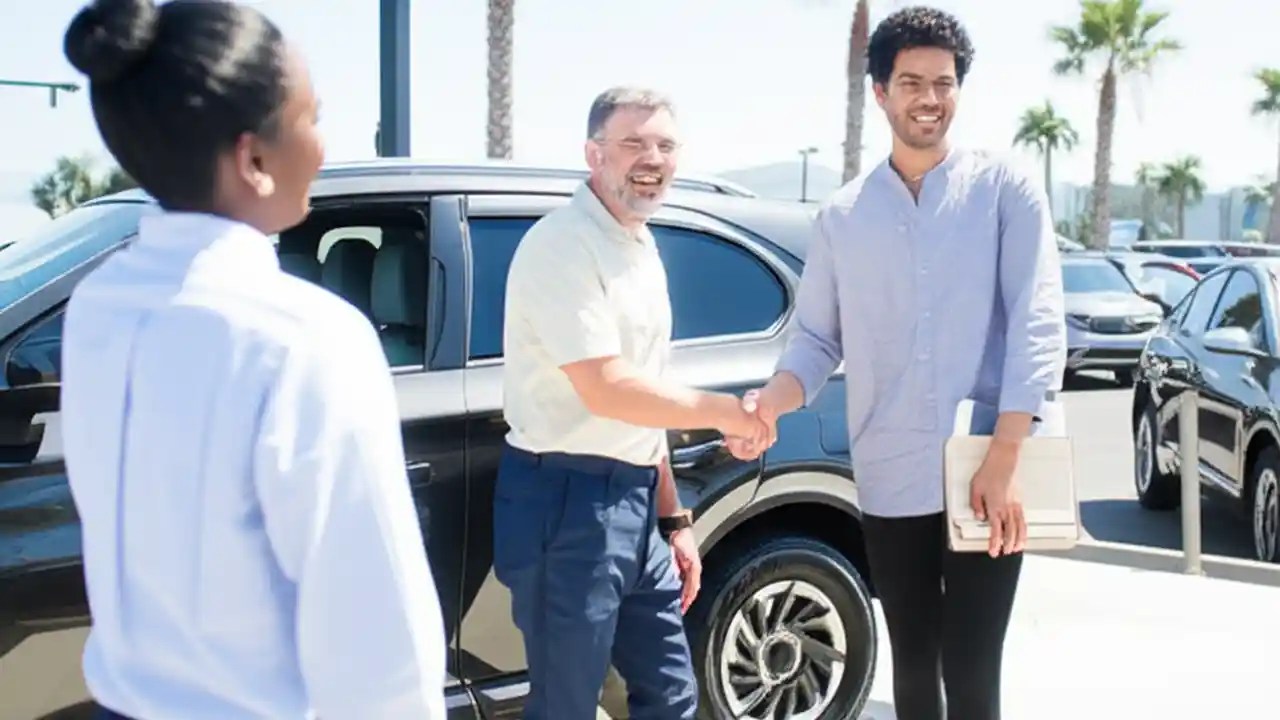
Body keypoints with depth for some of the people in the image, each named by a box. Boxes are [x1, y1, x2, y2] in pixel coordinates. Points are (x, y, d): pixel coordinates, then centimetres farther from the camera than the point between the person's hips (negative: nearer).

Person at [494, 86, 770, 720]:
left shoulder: (640, 248, 14)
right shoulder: (562, 245, -15)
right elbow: (606, 390, -22)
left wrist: (672, 517, 17)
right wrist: (724, 411, -11)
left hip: (633, 500, 9)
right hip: (567, 502, -9)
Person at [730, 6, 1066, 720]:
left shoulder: (1006, 189, 0)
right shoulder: (842, 215, 8)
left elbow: (1037, 325, -8)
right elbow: (817, 339, 10)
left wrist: (1004, 461, -18)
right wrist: (770, 402, -13)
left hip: (987, 478, -3)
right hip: (890, 483, 3)